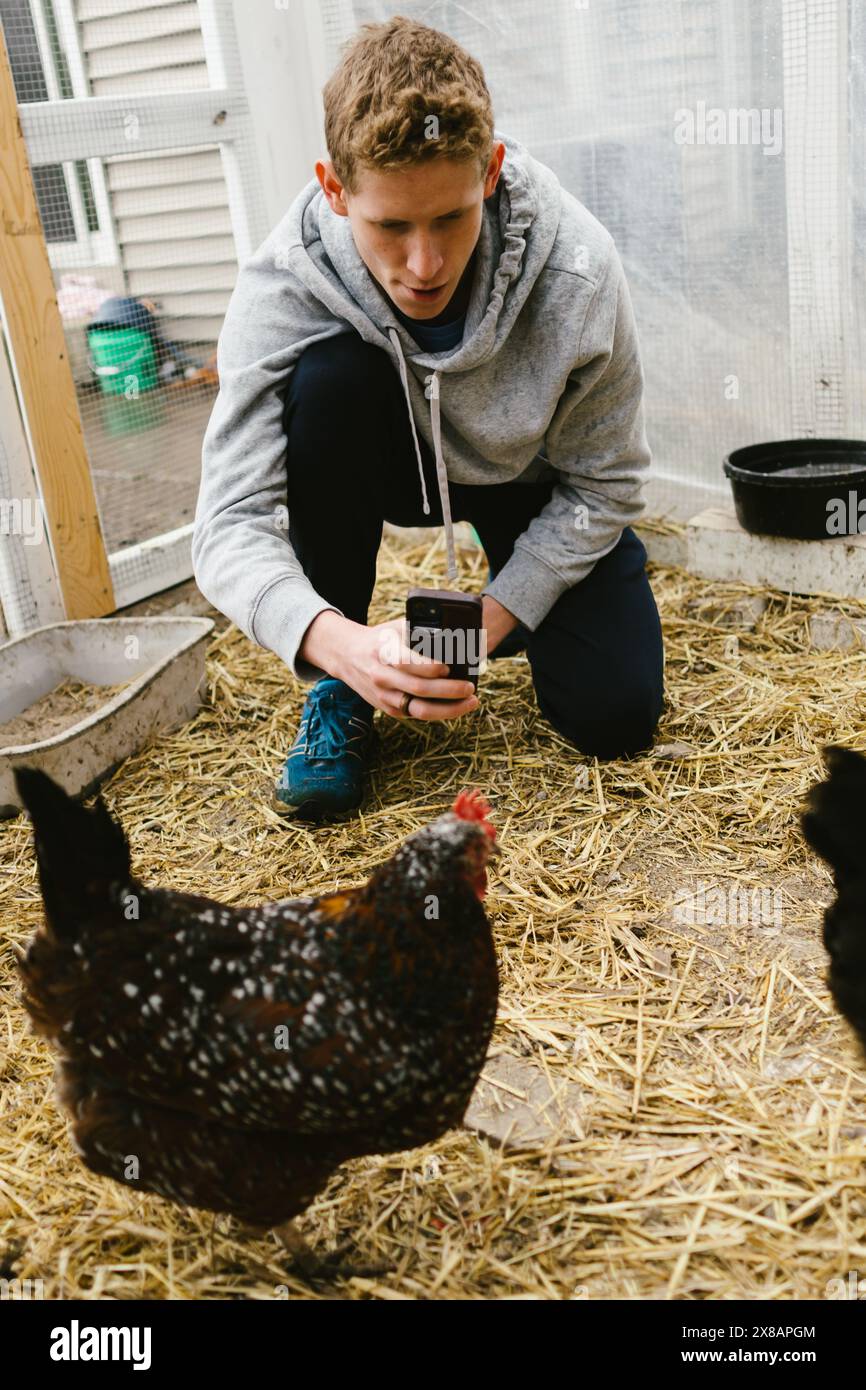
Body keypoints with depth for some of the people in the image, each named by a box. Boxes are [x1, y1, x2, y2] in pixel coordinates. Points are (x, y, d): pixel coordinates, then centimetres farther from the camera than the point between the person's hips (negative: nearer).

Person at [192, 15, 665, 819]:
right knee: (329, 375, -35)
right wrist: (336, 641, -55)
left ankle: (512, 591, 22)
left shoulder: (577, 272, -31)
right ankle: (338, 689, -16)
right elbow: (234, 521, -35)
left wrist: (492, 619, -25)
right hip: (389, 460, 0)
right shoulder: (284, 287, -31)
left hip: (531, 479, 0)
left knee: (614, 716, -15)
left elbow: (602, 483, -17)